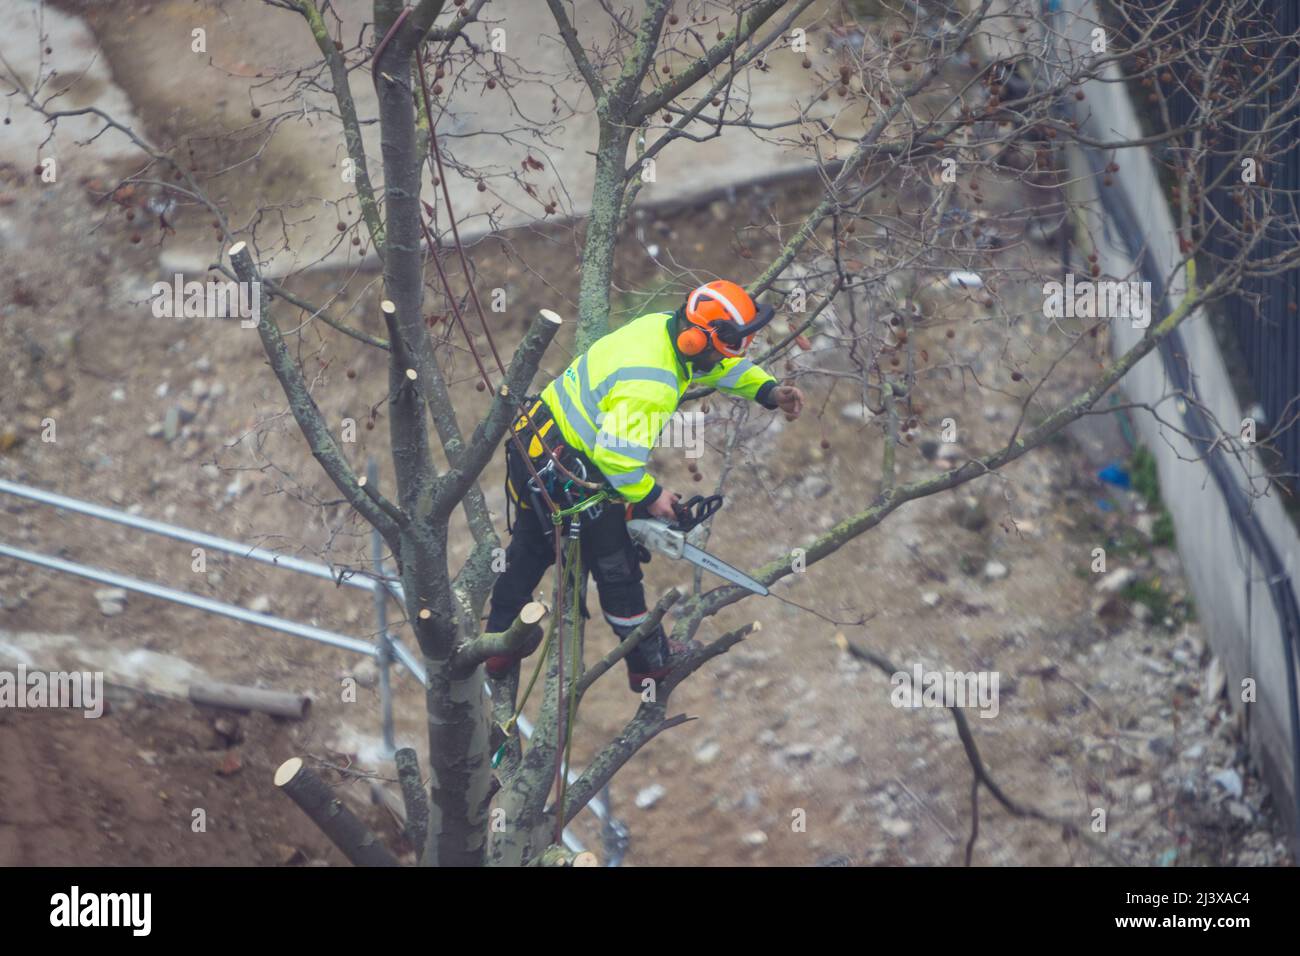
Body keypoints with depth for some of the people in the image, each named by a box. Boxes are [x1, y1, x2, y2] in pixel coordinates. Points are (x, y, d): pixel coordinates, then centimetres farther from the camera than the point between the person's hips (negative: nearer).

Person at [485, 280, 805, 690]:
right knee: (615, 567, 8)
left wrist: (769, 391, 2)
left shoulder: (667, 326, -4)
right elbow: (617, 455, -31)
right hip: (564, 474, -9)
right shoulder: (649, 385, -32)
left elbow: (721, 365, 13)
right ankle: (650, 665, 24)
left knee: (531, 550, 25)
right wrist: (650, 496, -15)